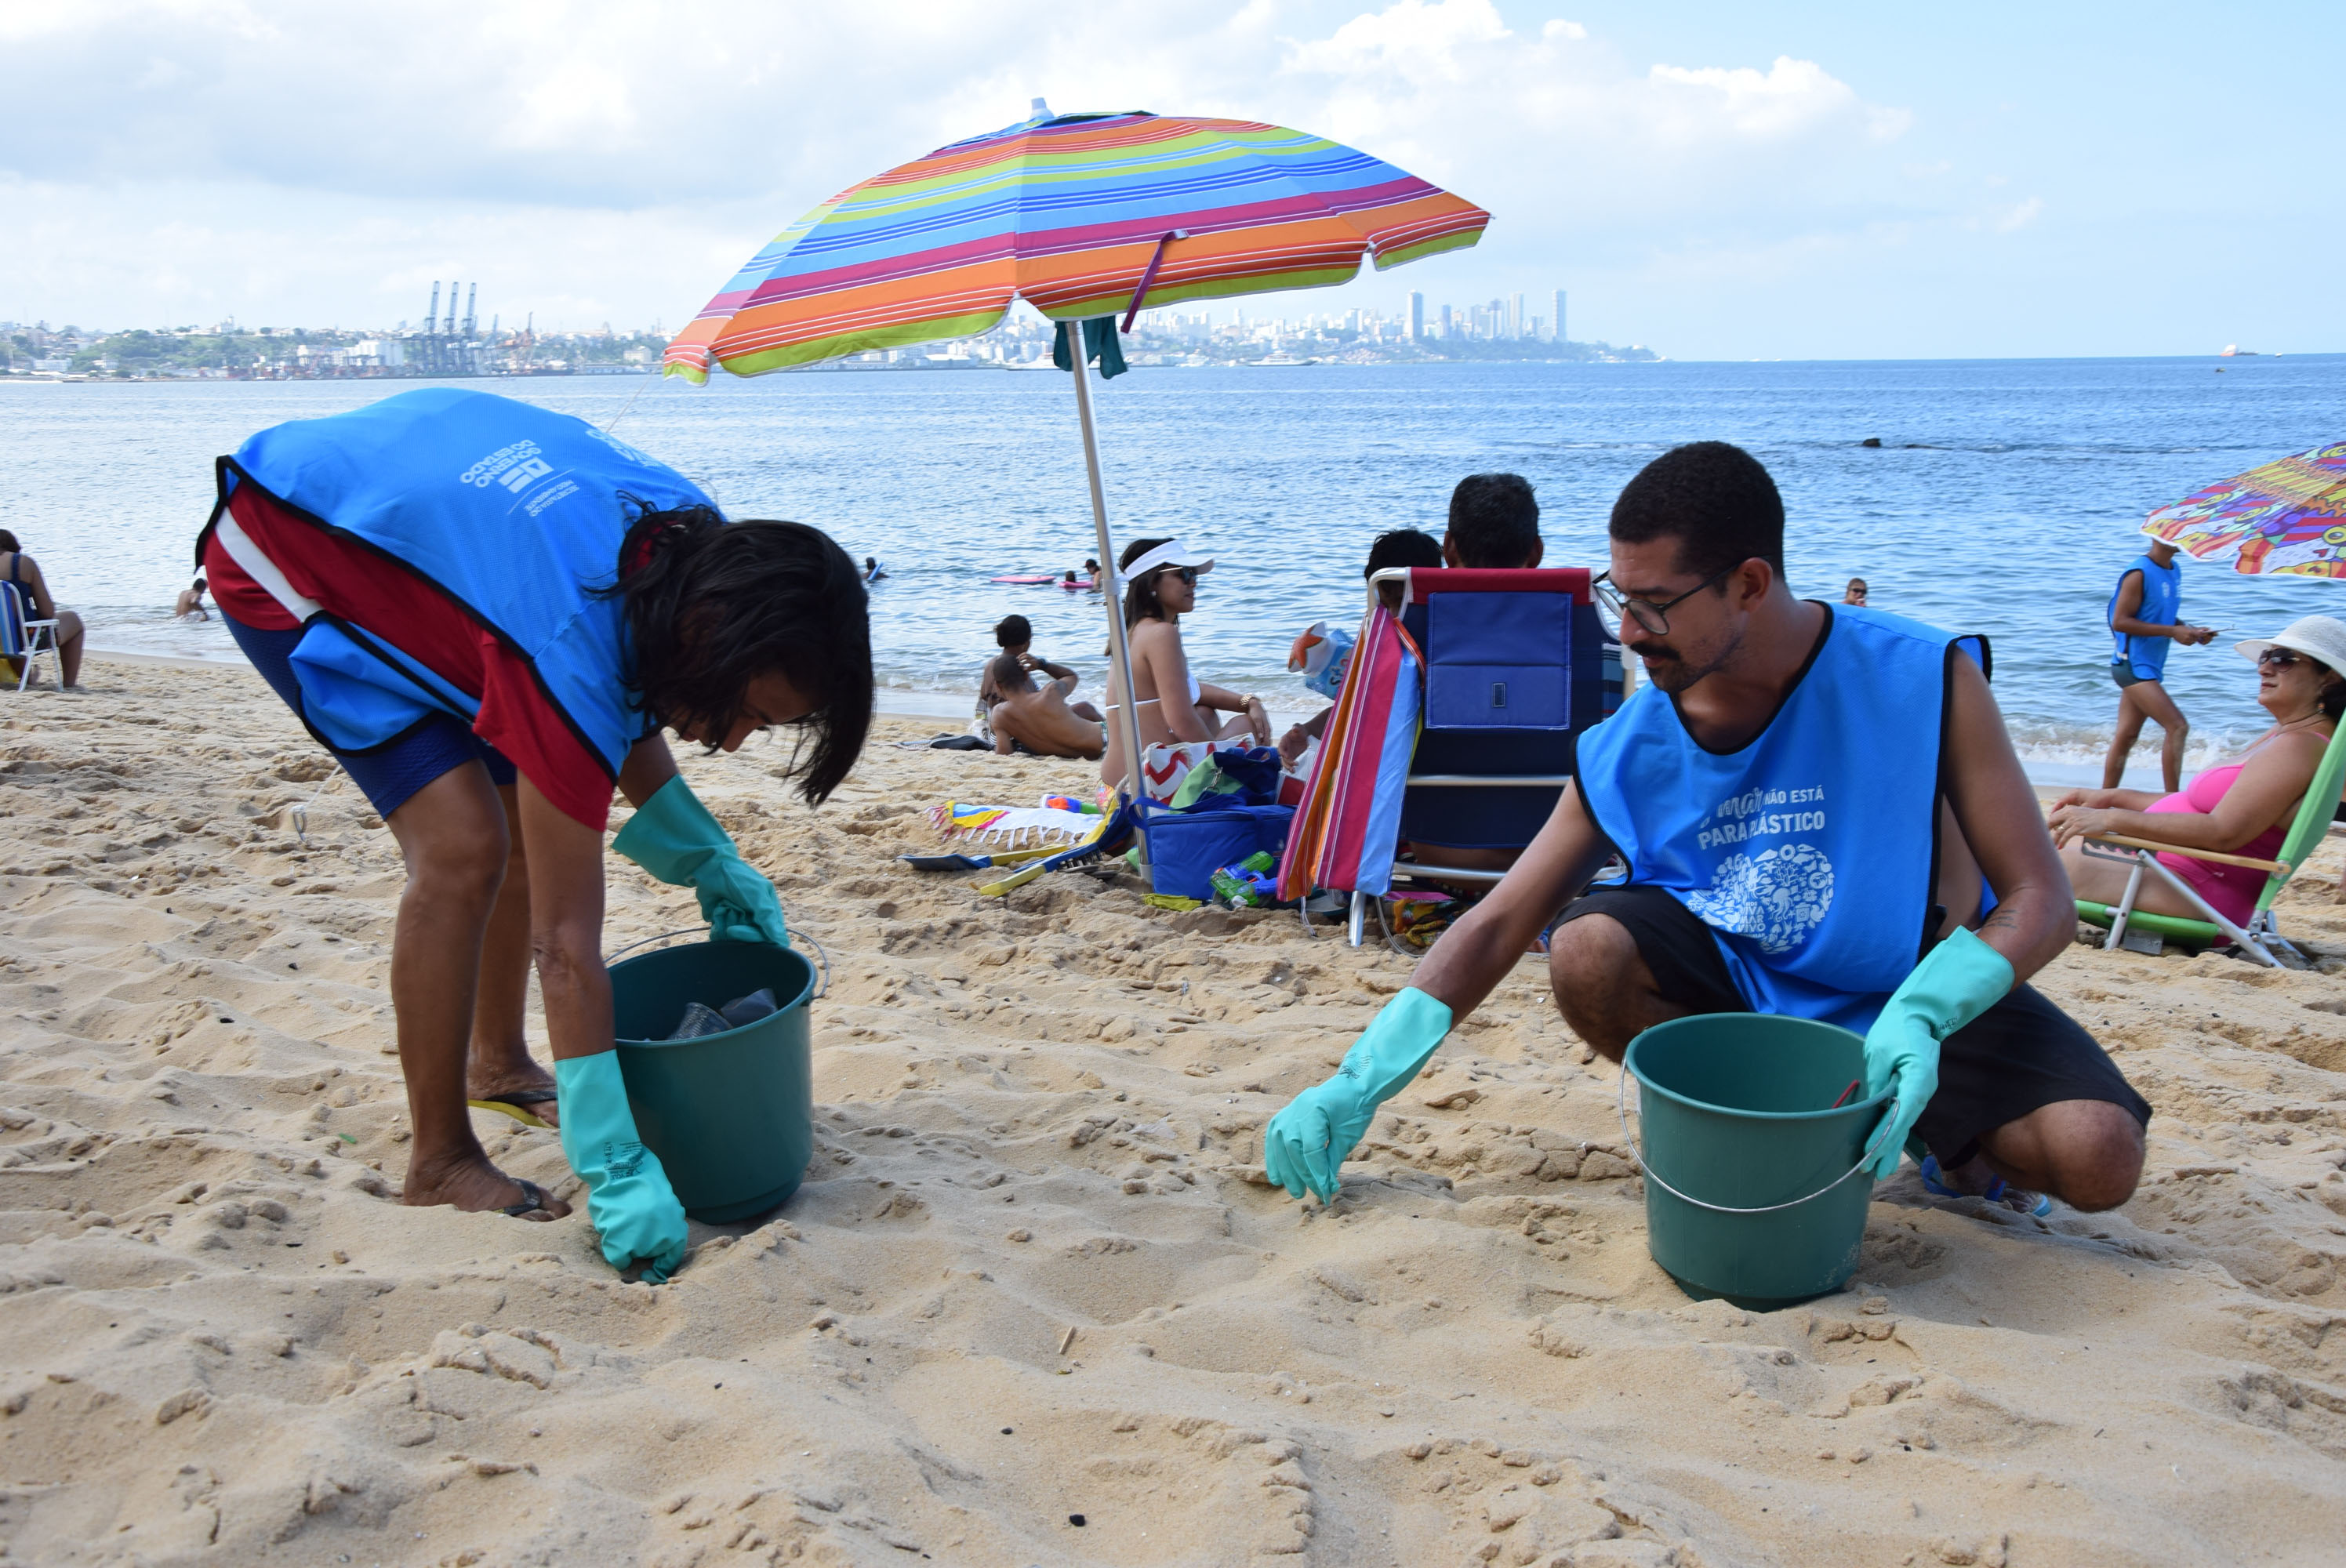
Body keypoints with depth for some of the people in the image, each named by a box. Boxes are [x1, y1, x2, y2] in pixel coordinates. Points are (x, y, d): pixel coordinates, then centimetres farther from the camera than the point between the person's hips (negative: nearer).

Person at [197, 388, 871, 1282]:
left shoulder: (692, 544, -16)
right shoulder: (574, 644, -38)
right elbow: (567, 945, -34)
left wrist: (706, 859, -2)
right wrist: (616, 1168, -30)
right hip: (280, 558, -9)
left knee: (528, 815, 9)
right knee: (463, 846, -20)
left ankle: (497, 1062, 29)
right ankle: (439, 1166, -6)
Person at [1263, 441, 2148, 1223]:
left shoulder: (1923, 683, -19)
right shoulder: (1628, 752, -13)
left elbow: (2040, 901, -17)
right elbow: (1499, 924, -8)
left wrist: (1919, 1015, -37)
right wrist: (1355, 1087, -16)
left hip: (1929, 989, -1)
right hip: (1741, 981, 2)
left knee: (2099, 1158, -27)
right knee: (1588, 952, -27)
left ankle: (1957, 1146, 8)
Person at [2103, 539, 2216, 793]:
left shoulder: (2174, 571, 12)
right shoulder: (2140, 573, -14)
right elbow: (2119, 621, -18)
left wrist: (2192, 632, 4)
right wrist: (2172, 632, -20)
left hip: (2150, 667, 9)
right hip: (2133, 665, -9)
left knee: (2126, 736, 12)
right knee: (2178, 727, -14)